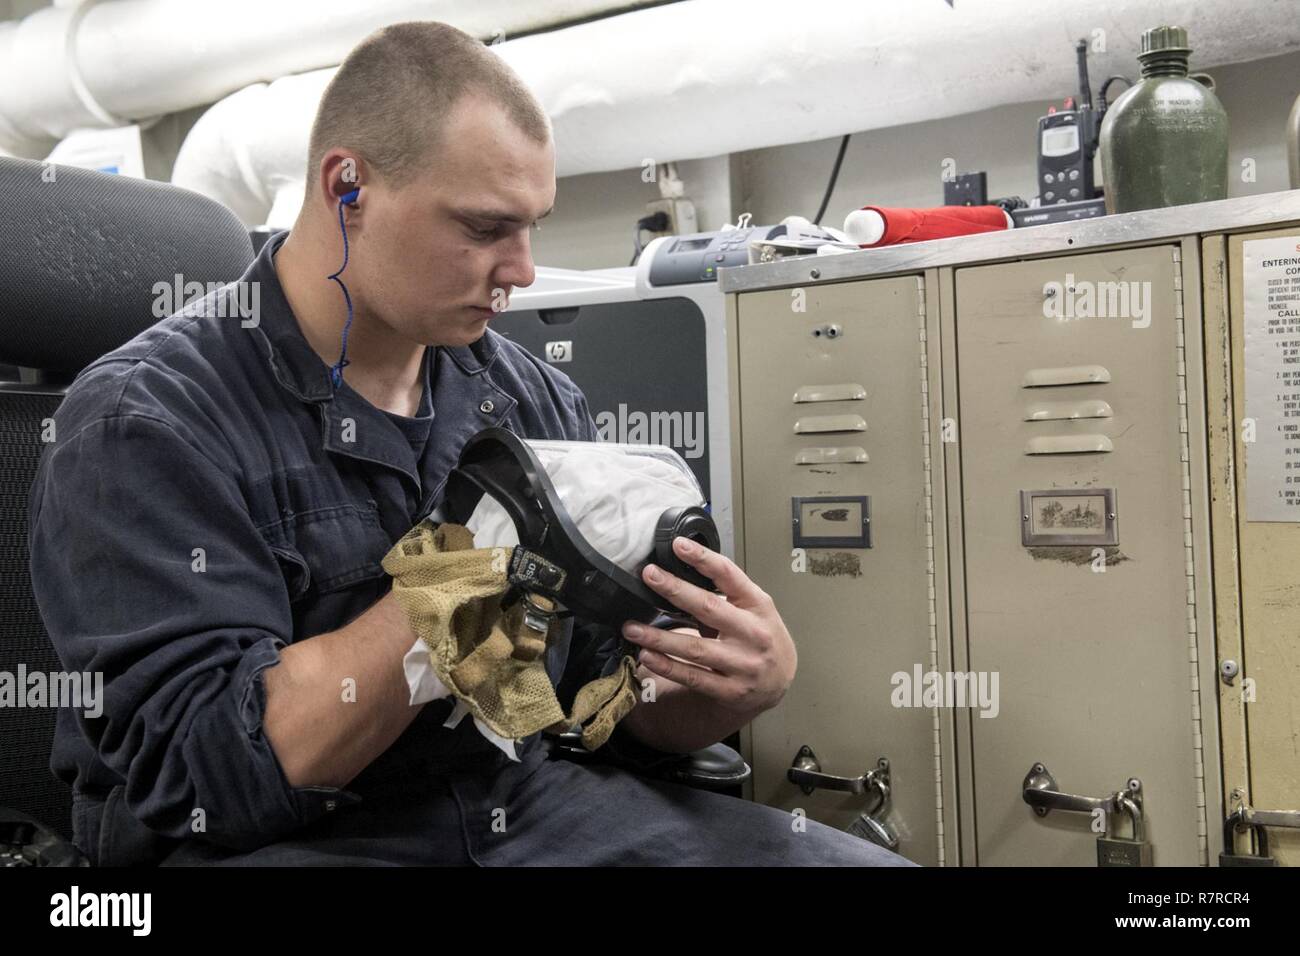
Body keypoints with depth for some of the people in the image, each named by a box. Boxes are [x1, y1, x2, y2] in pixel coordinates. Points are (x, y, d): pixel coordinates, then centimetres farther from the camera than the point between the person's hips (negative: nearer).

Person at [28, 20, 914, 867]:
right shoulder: (149, 422, -10)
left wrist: (751, 678, -13)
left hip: (530, 802, 4)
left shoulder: (538, 402, 6)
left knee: (863, 857, -12)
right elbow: (212, 772, -18)